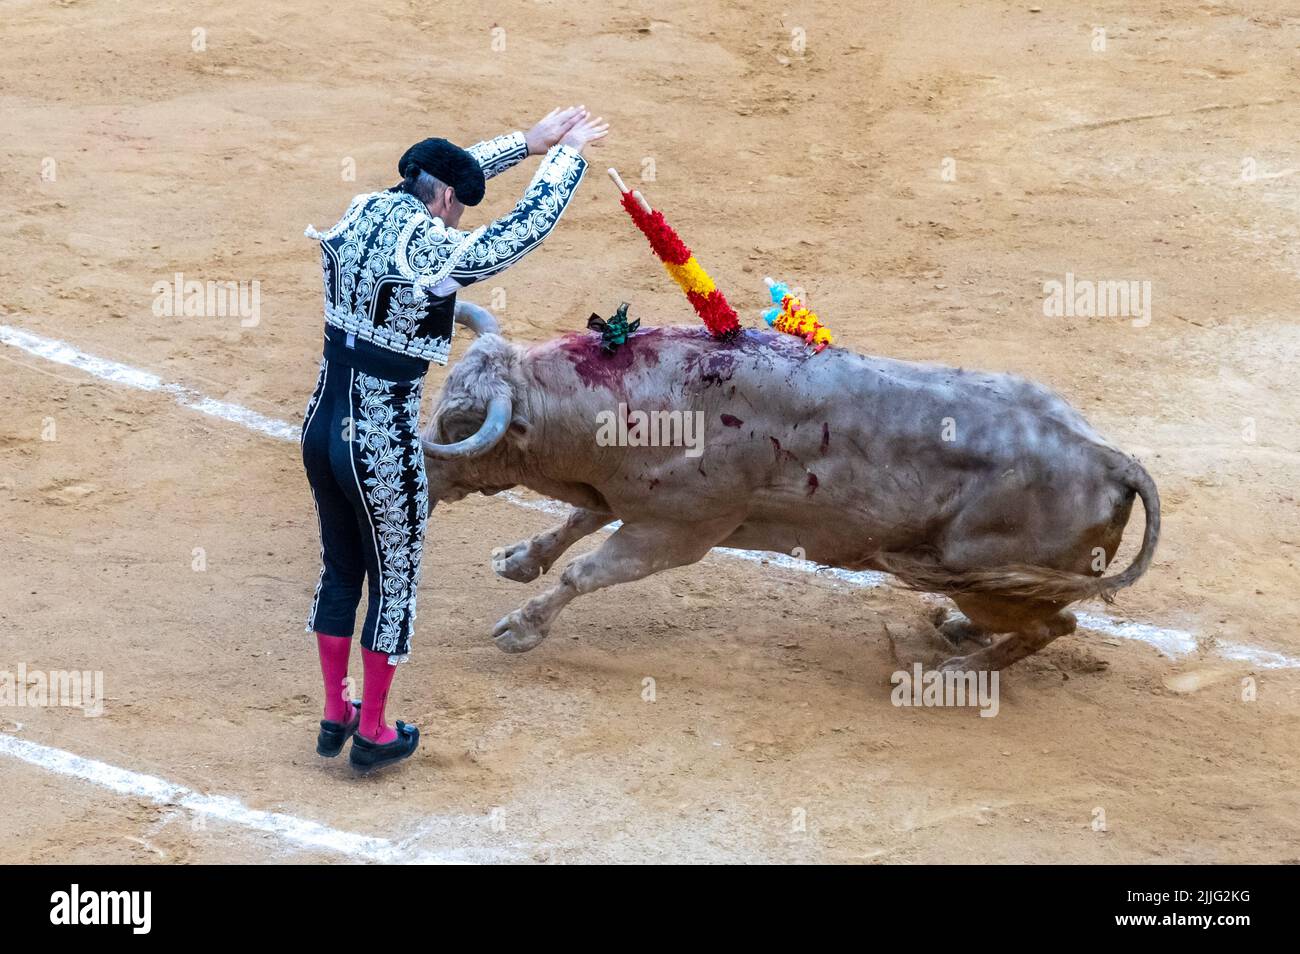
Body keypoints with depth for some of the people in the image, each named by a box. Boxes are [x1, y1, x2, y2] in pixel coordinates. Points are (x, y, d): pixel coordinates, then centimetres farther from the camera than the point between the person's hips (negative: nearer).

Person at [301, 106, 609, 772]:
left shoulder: (361, 214, 0)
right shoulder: (436, 253, -20)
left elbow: (441, 173, 16)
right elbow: (530, 224, -9)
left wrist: (528, 140, 19)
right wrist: (567, 152, 6)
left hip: (322, 429, 7)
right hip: (384, 448, -7)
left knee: (339, 568, 23)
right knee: (394, 581, 12)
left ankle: (335, 715, 36)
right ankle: (372, 733, 25)